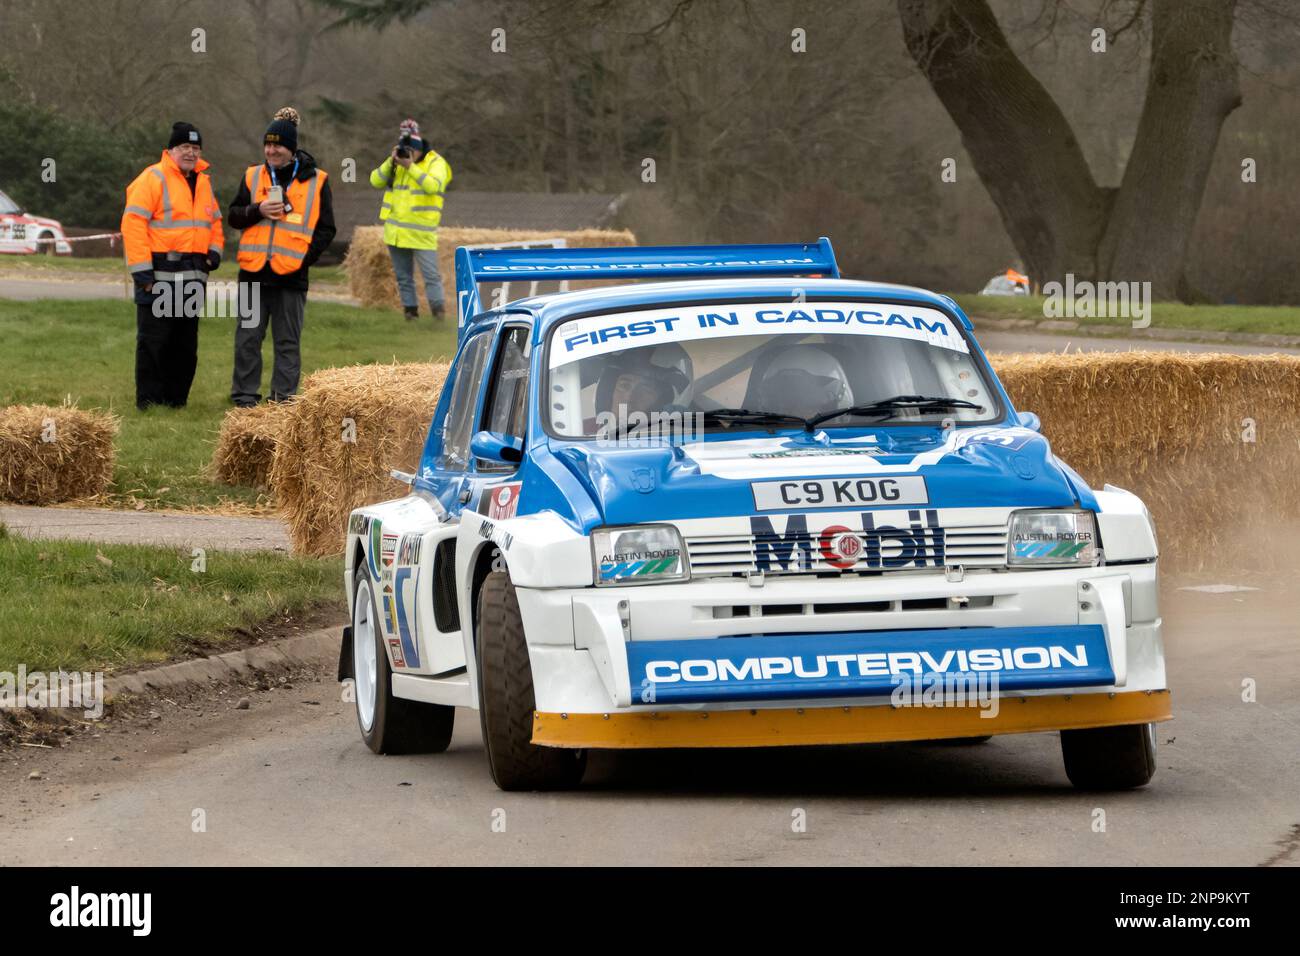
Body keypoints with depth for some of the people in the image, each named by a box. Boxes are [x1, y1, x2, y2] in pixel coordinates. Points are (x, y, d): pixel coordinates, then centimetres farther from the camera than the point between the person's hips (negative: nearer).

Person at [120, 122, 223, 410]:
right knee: (154, 341, -4)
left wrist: (214, 249, 8)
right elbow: (133, 223, -13)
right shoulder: (154, 178, -8)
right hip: (159, 276, -7)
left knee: (186, 343, 11)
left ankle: (175, 400, 18)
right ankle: (148, 402, 1)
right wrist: (141, 269, -18)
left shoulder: (203, 183, 16)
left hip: (192, 276, 7)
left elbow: (214, 221, 29)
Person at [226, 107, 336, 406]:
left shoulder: (315, 181, 2)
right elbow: (233, 216, 10)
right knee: (248, 338, 5)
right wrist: (258, 211, -10)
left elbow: (326, 230, 4)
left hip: (291, 274, -2)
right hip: (254, 270, 2)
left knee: (288, 342, 4)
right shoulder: (253, 176, 9)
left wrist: (305, 257, -9)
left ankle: (284, 398, 10)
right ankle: (245, 396, 12)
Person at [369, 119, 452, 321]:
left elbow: (433, 186, -24)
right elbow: (376, 181, 3)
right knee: (403, 277, 10)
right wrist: (390, 162, -11)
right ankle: (410, 311, 18)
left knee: (431, 275, -9)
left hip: (421, 231, -5)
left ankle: (439, 314, -5)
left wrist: (411, 167, -26)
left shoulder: (436, 163, -6)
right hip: (396, 231, 5)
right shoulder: (396, 163, 10)